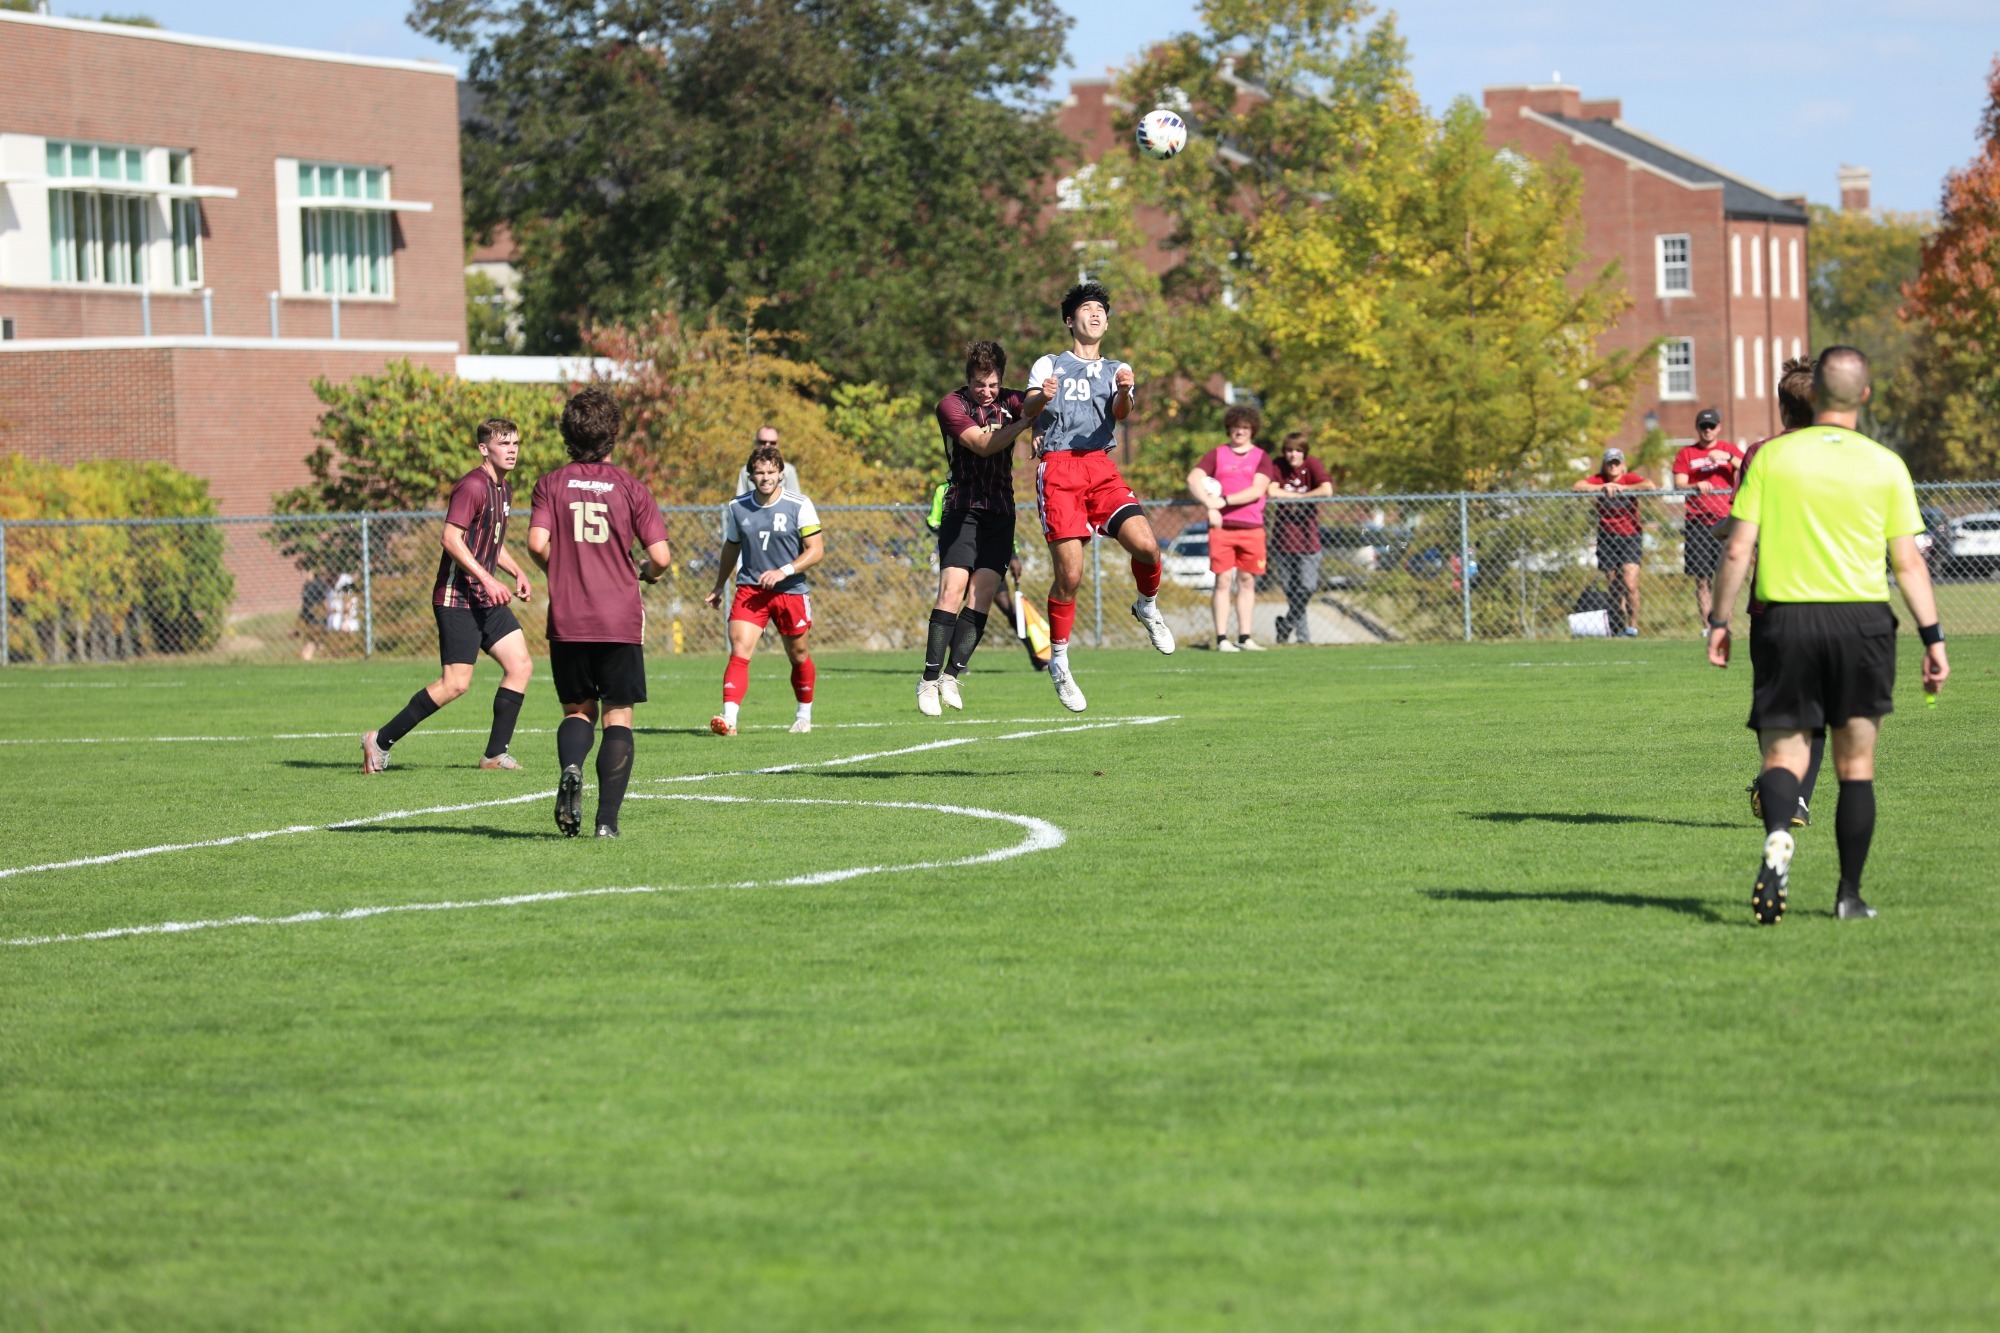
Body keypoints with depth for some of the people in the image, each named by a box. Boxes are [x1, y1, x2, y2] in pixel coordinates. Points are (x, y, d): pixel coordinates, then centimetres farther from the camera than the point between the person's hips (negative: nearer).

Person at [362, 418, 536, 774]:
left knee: (520, 665, -1)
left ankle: (496, 753, 5)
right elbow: (451, 539, -22)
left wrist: (517, 573, 13)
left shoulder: (504, 490, 15)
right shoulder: (472, 486, -15)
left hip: (487, 599, 9)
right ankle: (381, 740, -1)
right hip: (457, 598, -9)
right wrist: (487, 579, -27)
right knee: (456, 683, -11)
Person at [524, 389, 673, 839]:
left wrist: (561, 571, 9)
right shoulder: (629, 487, 0)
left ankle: (570, 768, -16)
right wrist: (647, 573, 18)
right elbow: (661, 555, -5)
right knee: (618, 717, 5)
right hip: (621, 622, -1)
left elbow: (537, 543, -11)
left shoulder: (551, 485, 2)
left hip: (567, 621, 1)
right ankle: (608, 818, -4)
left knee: (578, 710, 16)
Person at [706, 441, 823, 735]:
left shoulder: (799, 506, -7)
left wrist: (783, 571, -20)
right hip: (750, 589, 1)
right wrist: (718, 587, 24)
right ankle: (729, 719, -27)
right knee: (739, 652, -17)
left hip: (791, 590, -1)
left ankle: (804, 714, 37)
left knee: (798, 655, 14)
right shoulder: (737, 507, 2)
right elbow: (731, 548, 18)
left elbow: (816, 550, -8)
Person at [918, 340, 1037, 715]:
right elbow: (983, 444, -19)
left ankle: (952, 674, -4)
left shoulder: (1009, 401, 7)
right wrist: (1025, 423, -30)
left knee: (983, 592, -9)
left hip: (1000, 512, 4)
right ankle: (929, 680, -11)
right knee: (952, 588, -15)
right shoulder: (951, 405, -6)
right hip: (962, 510, -3)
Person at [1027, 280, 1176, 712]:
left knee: (1145, 544, -19)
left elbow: (1121, 413, 0)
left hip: (1101, 467, 2)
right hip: (1058, 470, -2)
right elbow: (1028, 410, -1)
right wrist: (1042, 398, -25)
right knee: (1069, 574, -11)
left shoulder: (1116, 370, 21)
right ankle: (1058, 661, 7)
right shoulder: (1049, 365, 15)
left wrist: (1124, 392, -23)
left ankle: (1147, 607, 12)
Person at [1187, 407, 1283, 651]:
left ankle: (1245, 638, 8)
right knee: (1223, 580, -5)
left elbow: (1257, 491, -6)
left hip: (1252, 528, 1)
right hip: (1222, 527, -1)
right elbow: (1193, 479, -2)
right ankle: (1222, 639, -5)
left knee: (1247, 581, 4)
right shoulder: (1217, 454, 9)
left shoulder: (1261, 458, 7)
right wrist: (1210, 505, -17)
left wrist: (1224, 501, -14)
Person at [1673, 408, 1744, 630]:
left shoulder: (1729, 449, 12)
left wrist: (1728, 457, -16)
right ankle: (1707, 625, 2)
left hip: (1724, 520, -1)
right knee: (1701, 579, -1)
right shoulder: (1686, 454, 12)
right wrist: (1696, 486, -18)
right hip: (1697, 523, 1)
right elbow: (1678, 485, 2)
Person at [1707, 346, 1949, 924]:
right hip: (1862, 618, 0)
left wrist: (1719, 622, 6)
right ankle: (1850, 895, 11)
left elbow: (1738, 550, -2)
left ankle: (1778, 835, -29)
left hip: (1783, 619, 0)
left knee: (1782, 753, 4)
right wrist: (1933, 638, 4)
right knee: (1856, 764, 10)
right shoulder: (1886, 467, 0)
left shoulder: (1771, 457, -1)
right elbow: (1909, 562, -1)